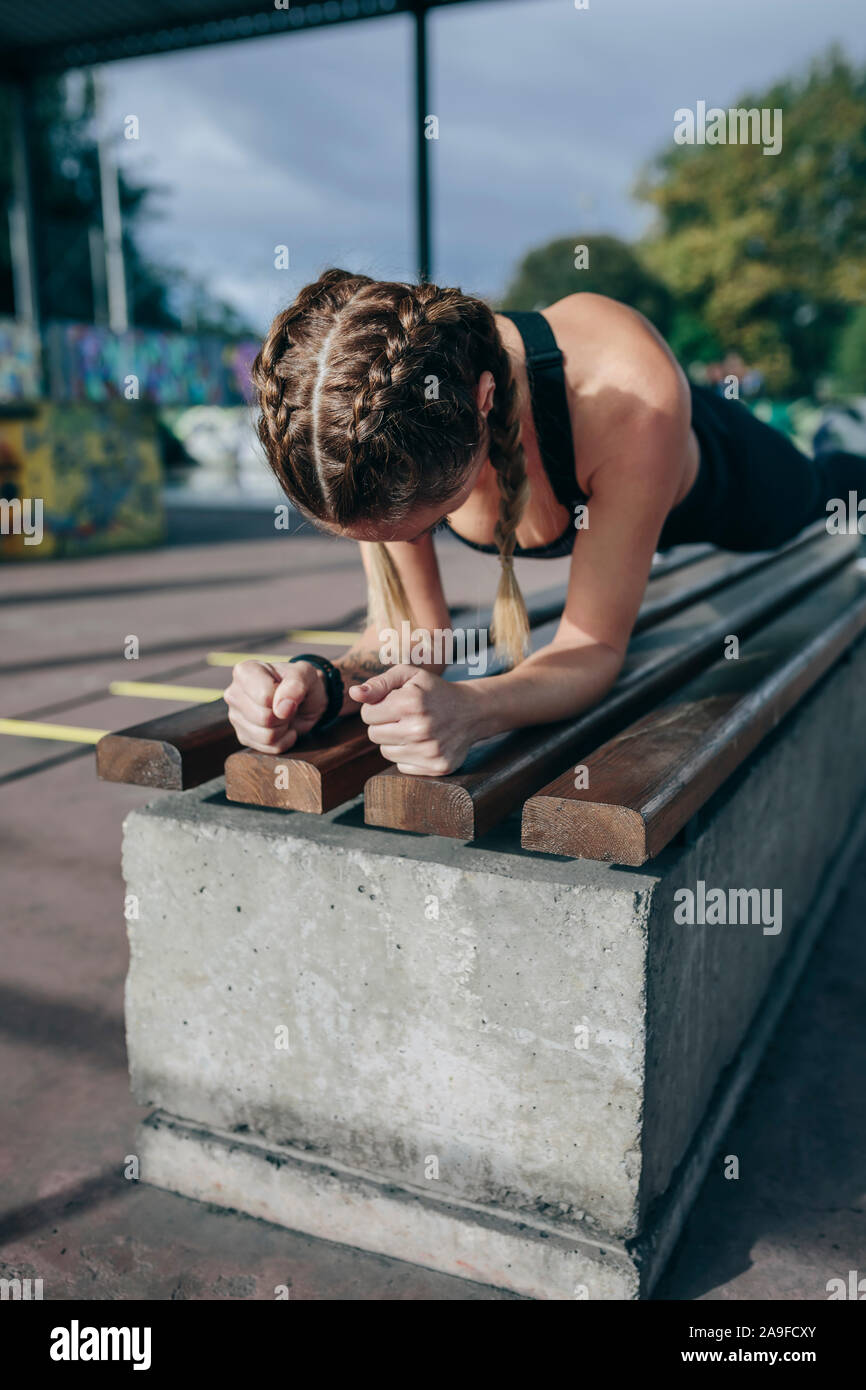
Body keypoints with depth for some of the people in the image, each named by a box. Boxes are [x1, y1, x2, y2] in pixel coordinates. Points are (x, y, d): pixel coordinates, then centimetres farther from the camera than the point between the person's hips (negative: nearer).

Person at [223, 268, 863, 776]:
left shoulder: (631, 395, -50)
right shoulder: (377, 414, -38)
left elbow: (594, 645, -44)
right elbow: (416, 630, -31)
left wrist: (471, 708, -64)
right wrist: (325, 682, -53)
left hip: (711, 473, -2)